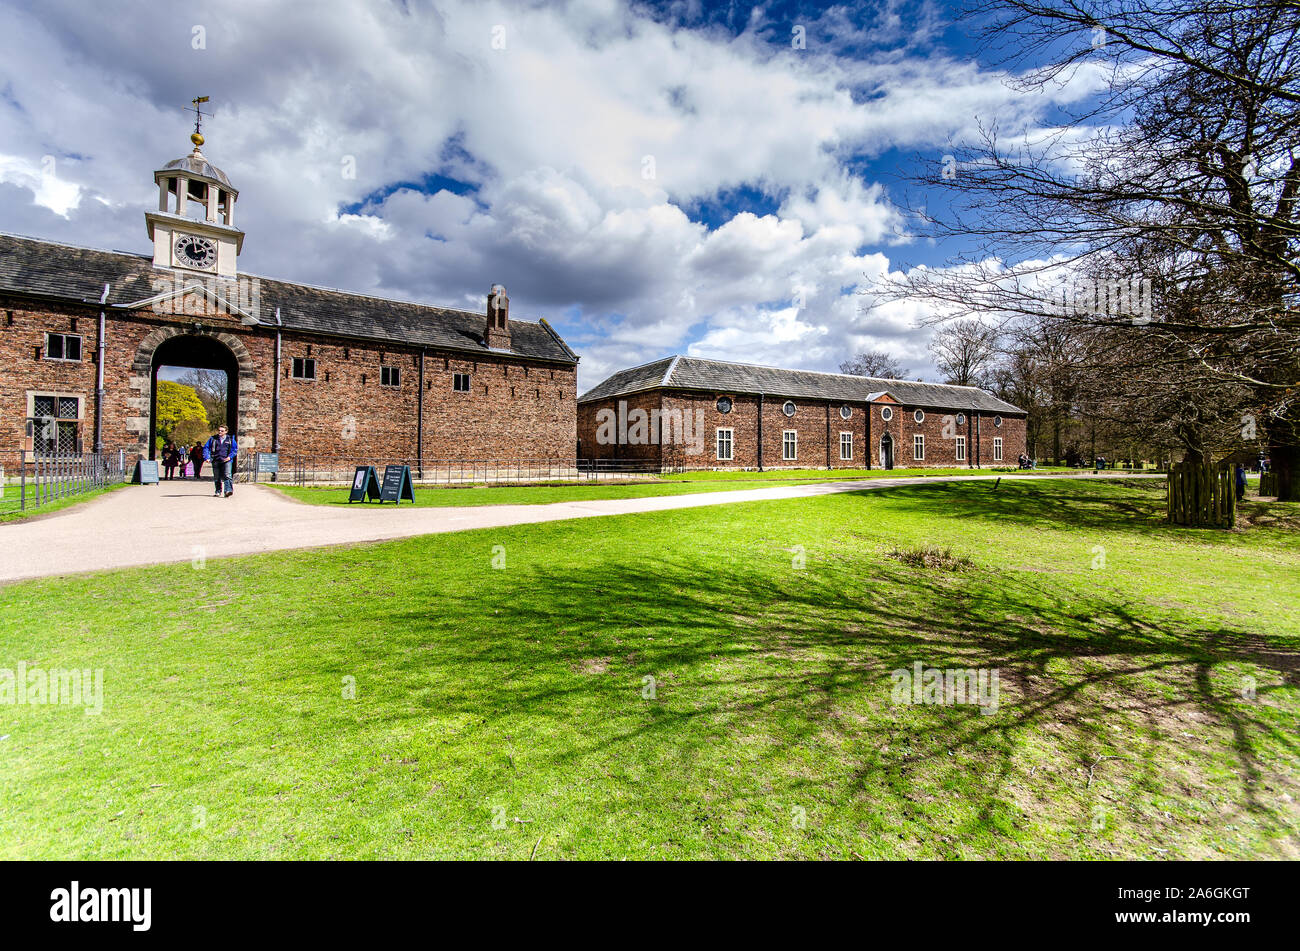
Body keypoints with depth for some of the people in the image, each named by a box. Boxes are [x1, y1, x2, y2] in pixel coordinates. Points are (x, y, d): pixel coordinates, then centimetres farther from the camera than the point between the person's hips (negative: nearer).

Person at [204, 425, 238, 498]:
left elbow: (235, 449, 6)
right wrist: (207, 457, -6)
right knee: (216, 477, 9)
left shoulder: (230, 439, 7)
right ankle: (218, 492, 20)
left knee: (227, 475, -17)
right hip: (216, 461, 3)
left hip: (226, 460, -3)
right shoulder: (213, 439, 10)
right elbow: (206, 448, 8)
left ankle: (228, 490, -26)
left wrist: (230, 456, -9)